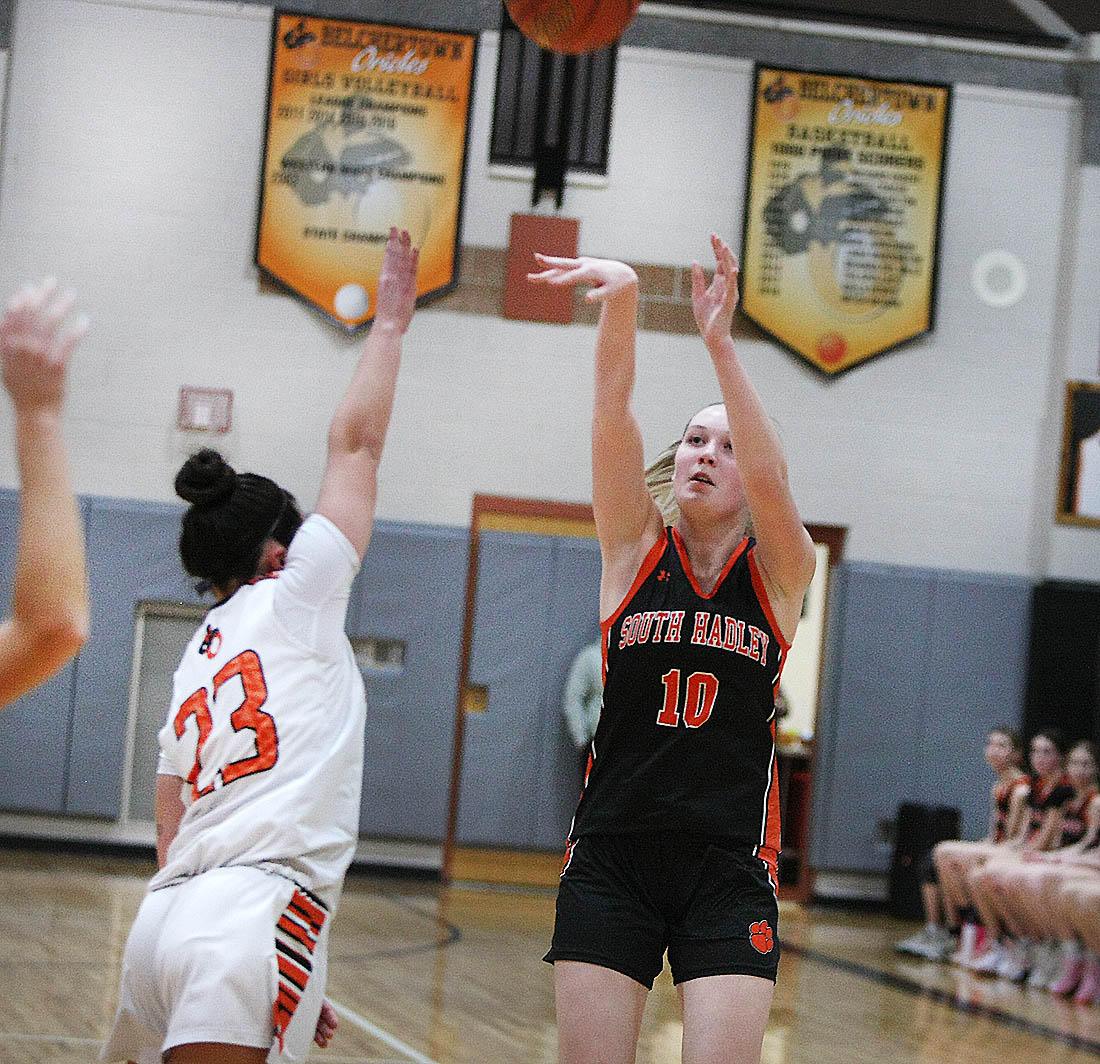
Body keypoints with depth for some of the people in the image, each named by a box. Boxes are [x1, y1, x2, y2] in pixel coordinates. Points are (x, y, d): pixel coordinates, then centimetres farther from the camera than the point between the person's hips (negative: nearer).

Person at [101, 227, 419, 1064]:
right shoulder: (292, 603, 8)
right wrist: (390, 325, 22)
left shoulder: (196, 661, 26)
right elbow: (357, 441, 10)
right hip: (257, 910, -8)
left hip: (169, 912, 8)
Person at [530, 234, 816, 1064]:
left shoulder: (781, 574, 3)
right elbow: (613, 412, -9)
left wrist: (720, 343, -26)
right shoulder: (636, 549, 6)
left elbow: (769, 479, -17)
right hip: (612, 860, 1)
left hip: (730, 868, -1)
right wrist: (621, 296, -24)